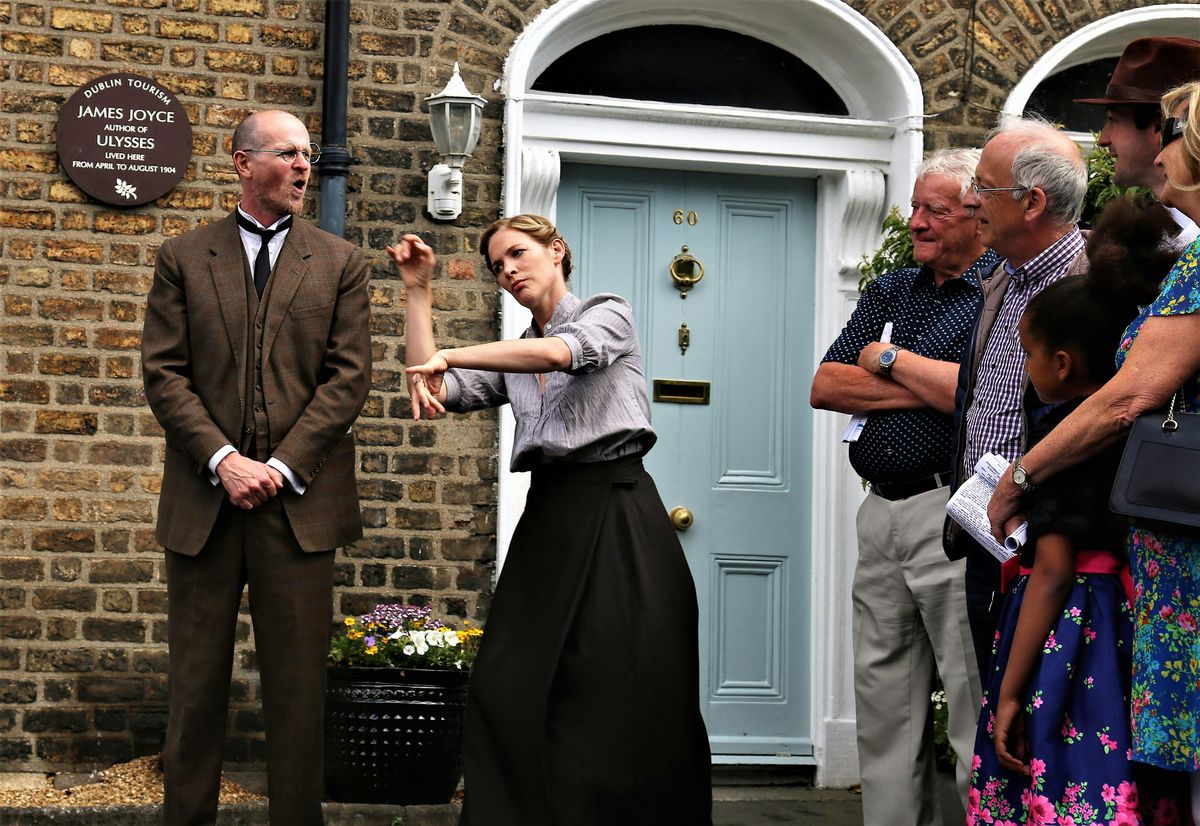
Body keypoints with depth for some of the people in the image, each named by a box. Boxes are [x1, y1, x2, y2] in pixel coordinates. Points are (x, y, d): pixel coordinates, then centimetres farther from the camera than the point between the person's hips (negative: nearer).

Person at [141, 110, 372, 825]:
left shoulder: (340, 263, 8)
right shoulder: (183, 258, 9)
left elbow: (349, 376, 1)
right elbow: (165, 372, 2)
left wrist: (281, 467, -9)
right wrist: (224, 460, -11)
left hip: (299, 499, 0)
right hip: (203, 499, 1)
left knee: (298, 680, 2)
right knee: (196, 679, 6)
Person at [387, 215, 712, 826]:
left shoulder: (608, 315, 5)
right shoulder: (511, 358, 21)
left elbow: (561, 350, -17)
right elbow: (430, 393, 8)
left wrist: (449, 356, -16)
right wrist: (419, 295, 10)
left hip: (616, 515, -6)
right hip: (547, 520, 6)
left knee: (622, 702, -8)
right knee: (508, 690, -3)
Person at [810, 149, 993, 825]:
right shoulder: (890, 291, 17)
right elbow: (825, 387, 6)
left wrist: (891, 359, -6)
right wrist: (926, 389, -7)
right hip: (881, 512, 7)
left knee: (978, 706, -5)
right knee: (885, 707, 11)